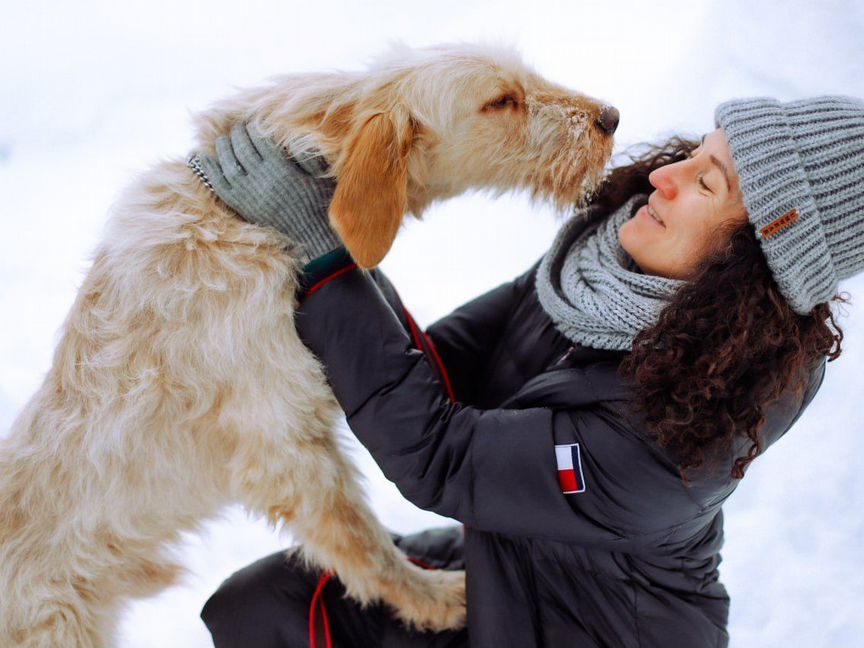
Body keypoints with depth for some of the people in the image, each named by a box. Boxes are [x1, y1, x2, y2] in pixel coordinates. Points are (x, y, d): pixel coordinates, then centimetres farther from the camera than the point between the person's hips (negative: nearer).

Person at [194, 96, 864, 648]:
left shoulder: (679, 439, -35)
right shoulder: (602, 245, -14)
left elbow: (437, 458, -32)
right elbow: (445, 363, -8)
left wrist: (317, 240, -33)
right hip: (495, 562, 6)